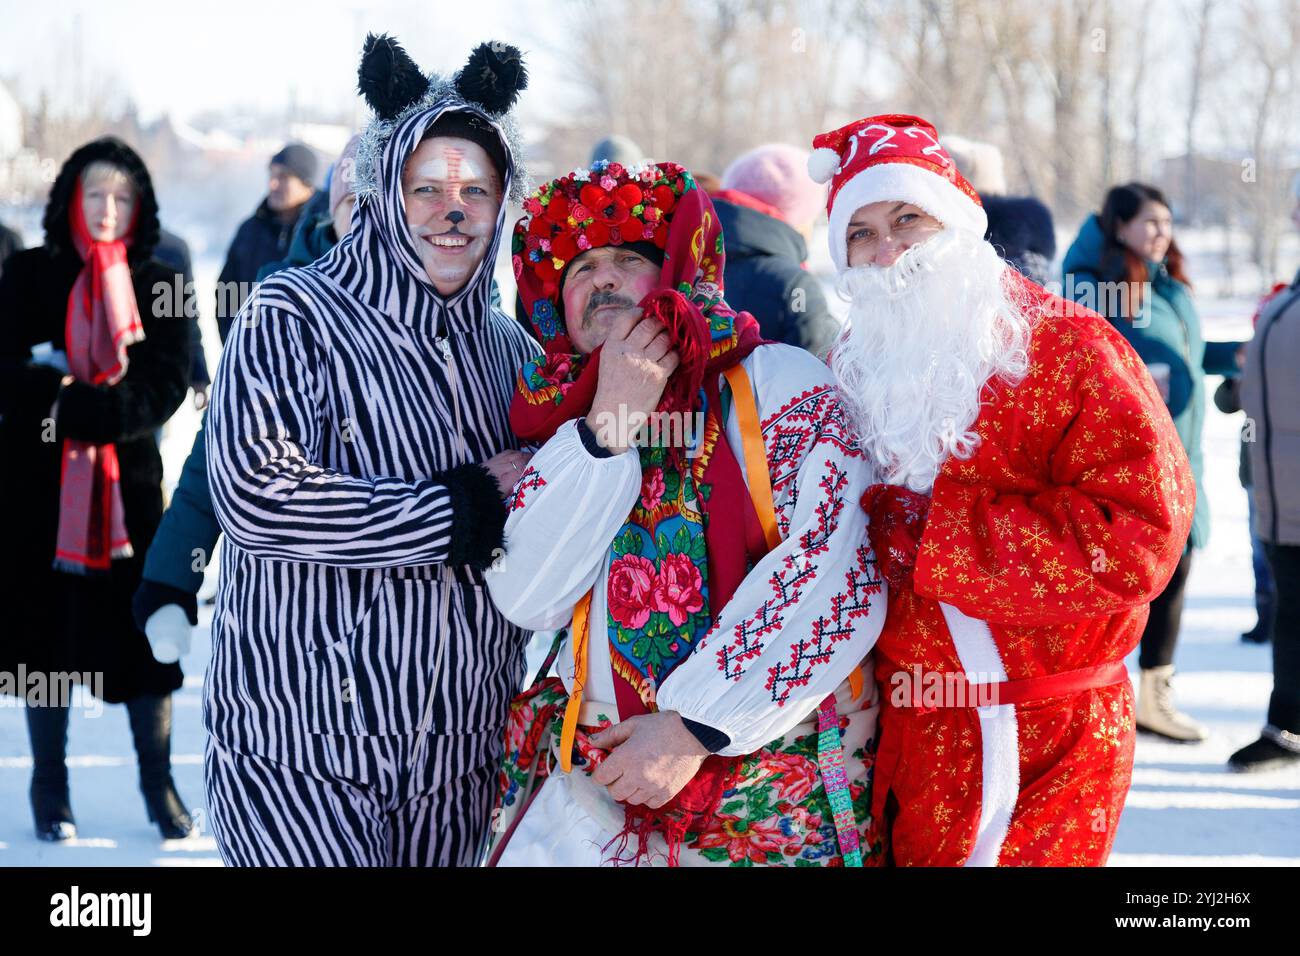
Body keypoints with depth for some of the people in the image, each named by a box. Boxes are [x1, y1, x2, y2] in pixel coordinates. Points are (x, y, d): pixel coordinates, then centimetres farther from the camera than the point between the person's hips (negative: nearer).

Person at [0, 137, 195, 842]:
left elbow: (168, 386, -6)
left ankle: (158, 785, 11)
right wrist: (68, 401, -19)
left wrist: (89, 412, -20)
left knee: (145, 625, -1)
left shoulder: (155, 285, 6)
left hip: (129, 478, 0)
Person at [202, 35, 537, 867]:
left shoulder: (511, 352, 12)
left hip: (459, 750, 5)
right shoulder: (294, 316, -6)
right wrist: (466, 508, -15)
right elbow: (256, 499, -21)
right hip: (302, 746, -5)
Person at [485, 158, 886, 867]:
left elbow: (841, 571, -13)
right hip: (597, 777, 3)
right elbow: (526, 600, -4)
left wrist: (695, 727, -15)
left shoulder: (778, 380, -2)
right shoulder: (555, 424, 10)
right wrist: (607, 427, -10)